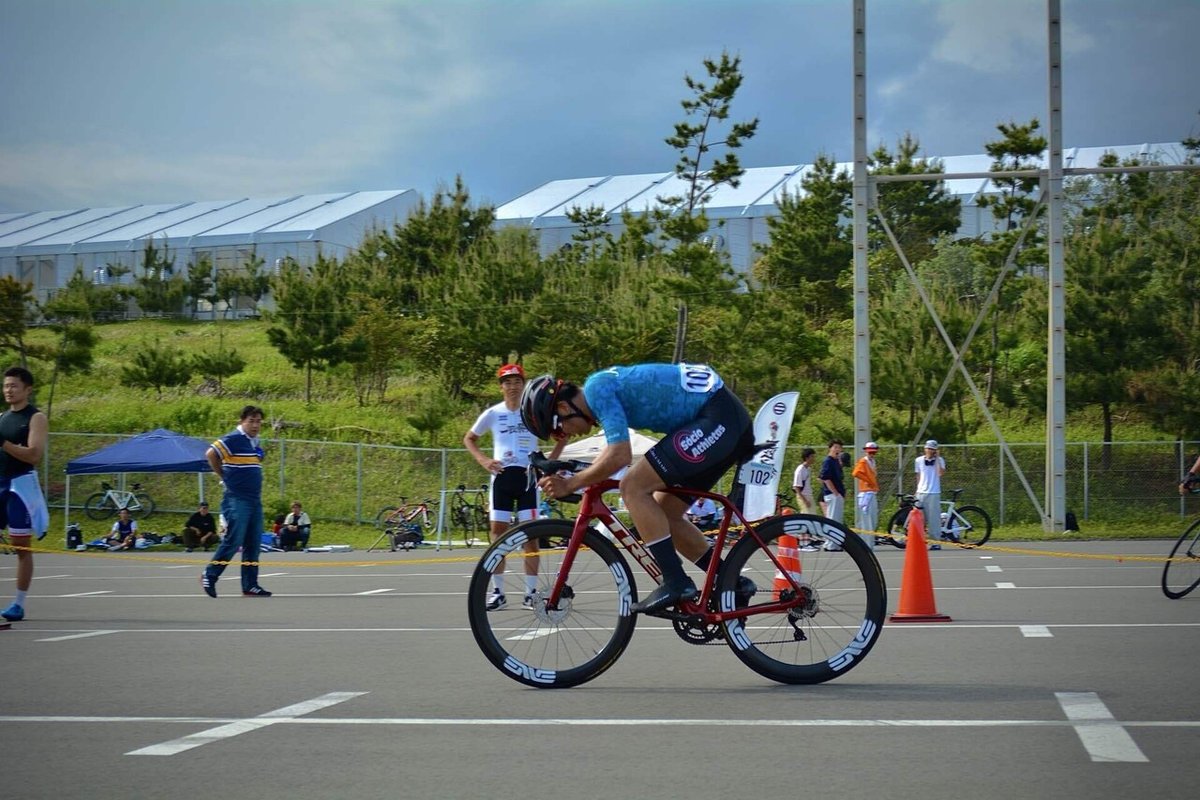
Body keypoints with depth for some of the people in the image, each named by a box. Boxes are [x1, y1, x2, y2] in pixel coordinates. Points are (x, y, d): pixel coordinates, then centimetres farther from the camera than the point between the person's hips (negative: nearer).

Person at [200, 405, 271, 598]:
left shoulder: (255, 442, 15)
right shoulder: (233, 439, -11)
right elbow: (211, 454, -18)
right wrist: (225, 477, -6)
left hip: (255, 500, 8)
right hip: (236, 500, -8)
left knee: (253, 544, 6)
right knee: (233, 540, -8)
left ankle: (250, 585, 10)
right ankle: (209, 576, 5)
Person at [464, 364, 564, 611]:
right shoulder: (493, 413, 4)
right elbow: (469, 438, 16)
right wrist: (483, 460, 0)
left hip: (528, 475, -1)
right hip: (502, 475, 1)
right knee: (497, 531, -1)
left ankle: (531, 592, 4)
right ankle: (498, 591, 5)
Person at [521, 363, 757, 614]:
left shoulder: (597, 389, -12)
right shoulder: (604, 384, 18)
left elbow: (620, 456, -20)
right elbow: (615, 449, 32)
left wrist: (570, 484, -9)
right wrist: (578, 476, 20)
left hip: (716, 419, -10)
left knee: (632, 487, -12)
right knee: (664, 514, 13)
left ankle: (675, 583, -13)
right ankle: (733, 583, 17)